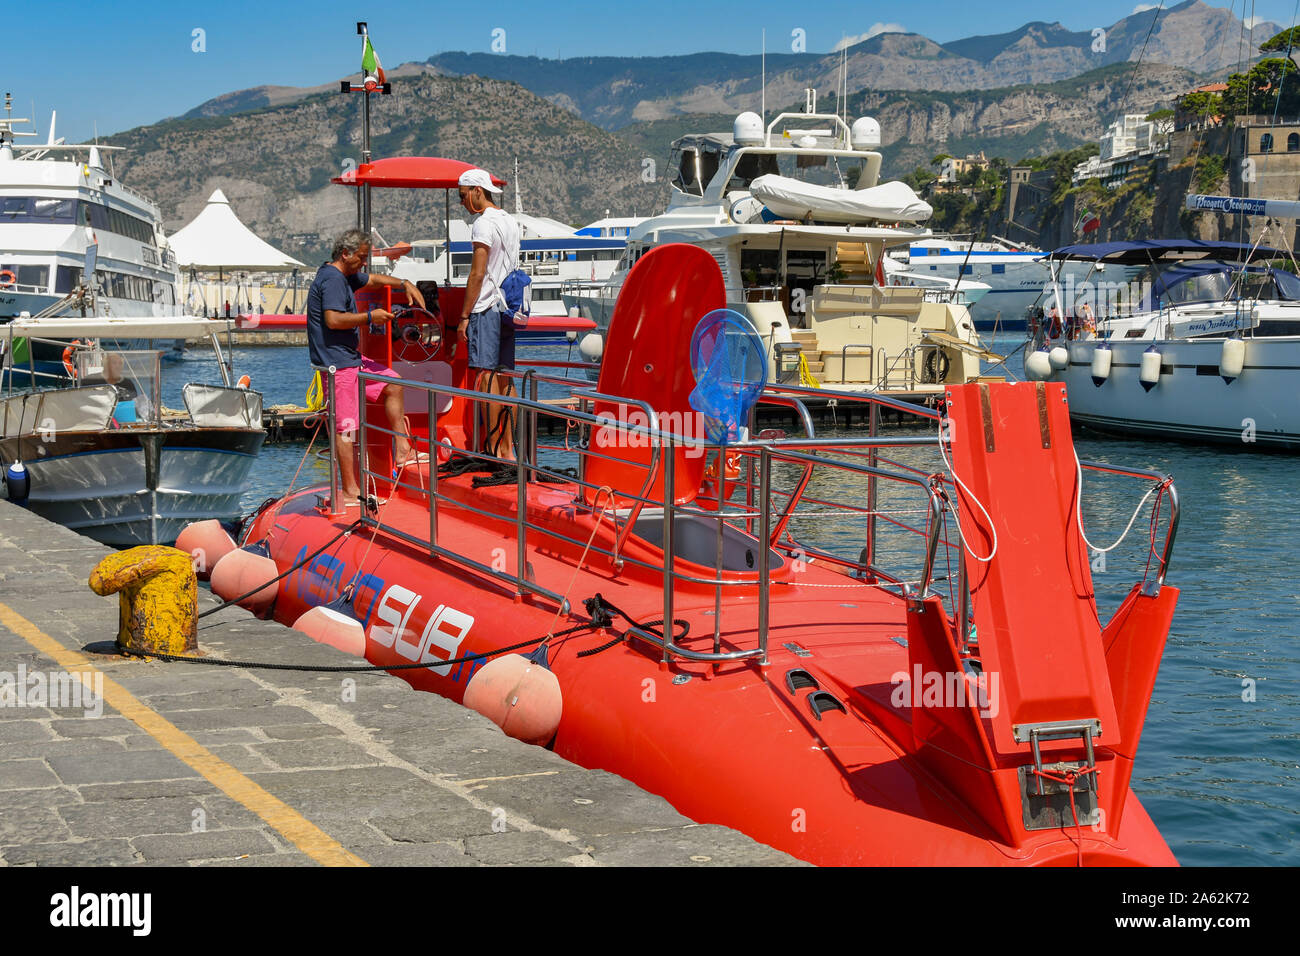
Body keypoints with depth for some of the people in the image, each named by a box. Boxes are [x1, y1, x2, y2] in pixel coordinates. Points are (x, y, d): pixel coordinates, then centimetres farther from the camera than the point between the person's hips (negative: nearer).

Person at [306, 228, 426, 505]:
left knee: (393, 384, 18)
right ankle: (350, 490, -10)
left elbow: (372, 279, 35)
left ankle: (401, 450, 20)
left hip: (351, 358, 11)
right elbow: (333, 319, -26)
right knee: (346, 425, -11)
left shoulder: (346, 276, 17)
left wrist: (405, 283, 23)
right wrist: (370, 316, -17)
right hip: (337, 363, -11)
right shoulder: (332, 279, -16)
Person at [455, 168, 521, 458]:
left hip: (486, 308, -9)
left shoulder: (484, 223, -11)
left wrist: (464, 316, -12)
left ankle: (493, 446, -10)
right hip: (508, 308, 9)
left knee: (486, 375, -8)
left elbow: (477, 273, -15)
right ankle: (507, 447, 10)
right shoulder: (511, 222, 17)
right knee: (505, 377, 8)